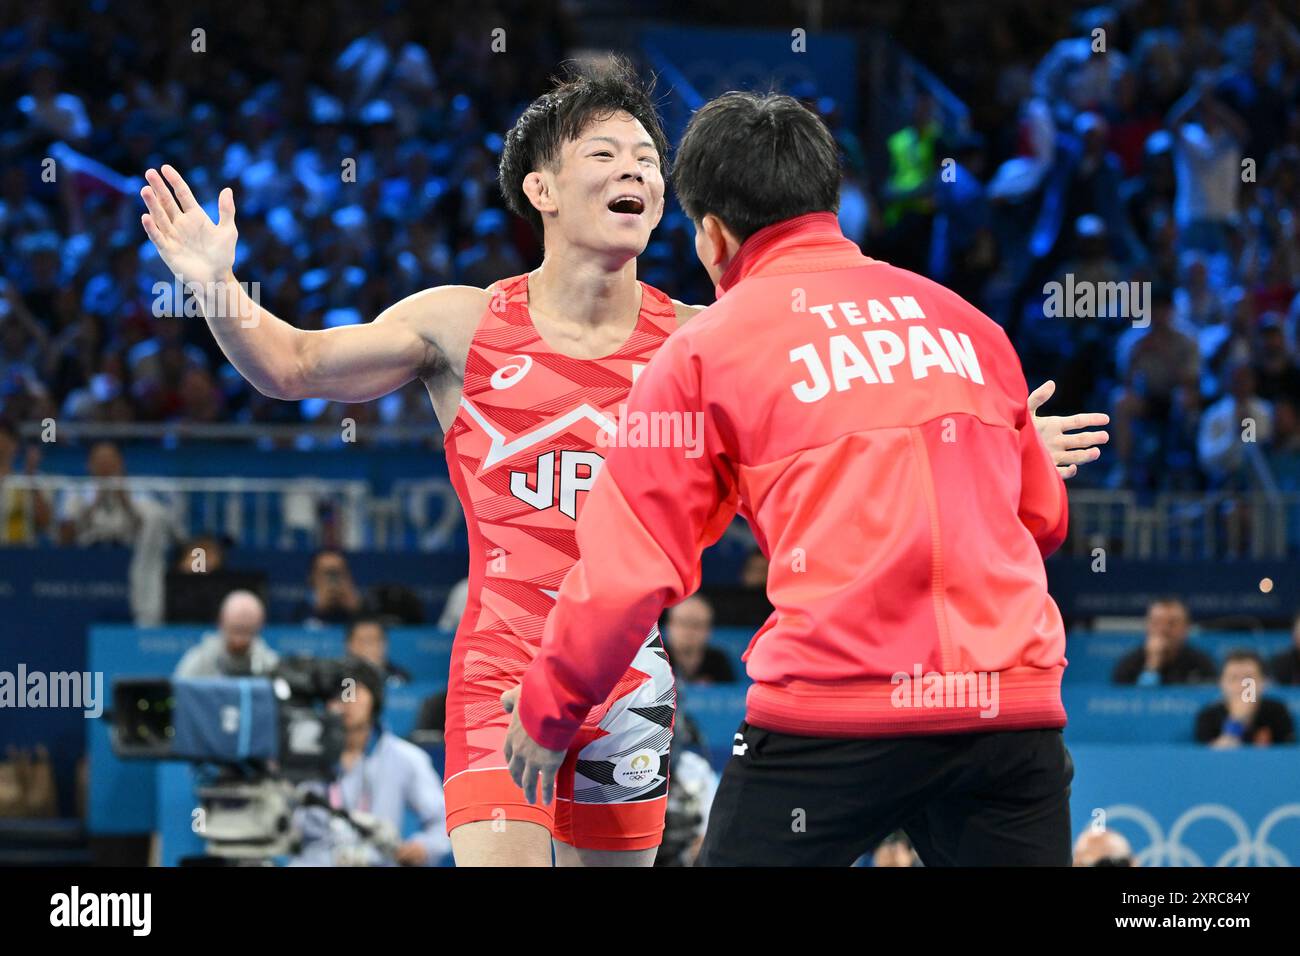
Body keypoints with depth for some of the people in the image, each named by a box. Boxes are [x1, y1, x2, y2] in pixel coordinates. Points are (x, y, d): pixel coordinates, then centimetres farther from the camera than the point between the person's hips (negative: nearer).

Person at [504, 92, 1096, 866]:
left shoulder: (707, 349, 5)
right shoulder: (963, 322, 16)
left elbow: (632, 565, 4)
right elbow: (1043, 517, 27)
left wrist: (548, 711, 19)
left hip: (832, 712, -3)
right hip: (1015, 706, 4)